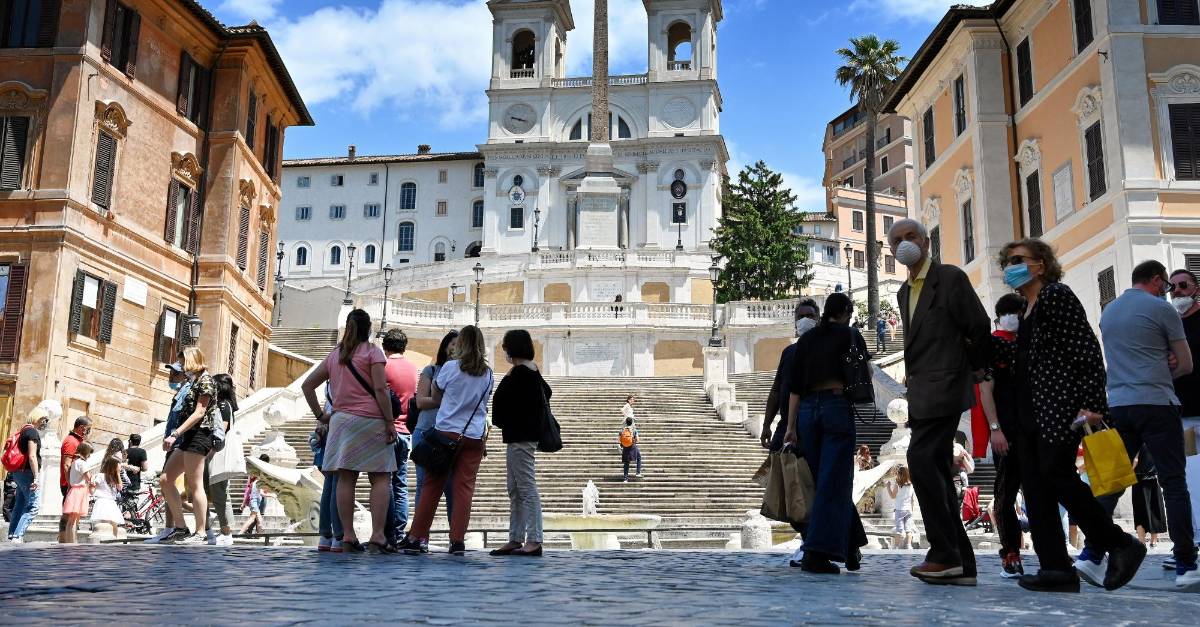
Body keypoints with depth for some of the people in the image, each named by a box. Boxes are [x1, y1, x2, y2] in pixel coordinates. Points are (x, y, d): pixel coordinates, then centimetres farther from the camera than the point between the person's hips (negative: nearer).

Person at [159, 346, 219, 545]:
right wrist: (176, 434, 13)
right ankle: (181, 528, 10)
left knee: (195, 485, -10)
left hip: (199, 435, -10)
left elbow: (199, 413, -15)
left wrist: (175, 434, -19)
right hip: (189, 438, 10)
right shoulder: (195, 381, 22)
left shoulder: (205, 379, -6)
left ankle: (200, 534, -7)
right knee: (165, 480, 8)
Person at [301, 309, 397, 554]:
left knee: (345, 478, 5)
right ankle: (377, 537, -9)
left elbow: (307, 385, 18)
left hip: (341, 420, 5)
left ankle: (348, 537, 5)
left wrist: (320, 414, 19)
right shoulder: (372, 351, -1)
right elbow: (380, 389, -11)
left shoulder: (335, 355, 16)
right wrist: (390, 422, -10)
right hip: (371, 421, -5)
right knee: (381, 478, -1)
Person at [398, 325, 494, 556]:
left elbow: (436, 398, 8)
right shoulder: (487, 373, 7)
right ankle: (457, 541, -4)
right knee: (464, 487, 2)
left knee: (432, 486, 4)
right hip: (475, 436, 2)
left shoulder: (450, 367, -3)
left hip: (447, 431, -2)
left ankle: (415, 538, 9)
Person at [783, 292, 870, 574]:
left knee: (824, 479, 14)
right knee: (833, 482, -4)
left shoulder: (806, 339, 13)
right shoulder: (851, 334, 4)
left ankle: (850, 549, 23)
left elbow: (795, 386, 8)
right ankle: (817, 553, -12)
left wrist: (791, 426, 7)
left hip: (807, 410, 5)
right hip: (838, 408, -4)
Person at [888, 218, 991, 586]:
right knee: (936, 471, 6)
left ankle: (945, 553, -14)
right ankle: (961, 564, 9)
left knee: (921, 459, -19)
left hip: (943, 388, -9)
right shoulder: (904, 292, 19)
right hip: (921, 393, 9)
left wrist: (976, 368, 9)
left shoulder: (951, 278, -5)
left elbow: (980, 328, -4)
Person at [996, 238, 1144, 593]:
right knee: (1034, 485, 1)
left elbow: (1087, 348, -12)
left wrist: (1092, 402, -21)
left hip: (1060, 406, -9)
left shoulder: (1057, 295, -4)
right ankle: (1056, 568, 2)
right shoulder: (1026, 310, 20)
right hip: (1030, 411, 9)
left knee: (1056, 473, -15)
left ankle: (1121, 545, 2)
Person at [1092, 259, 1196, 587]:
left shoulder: (1108, 311, 16)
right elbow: (1186, 365, 2)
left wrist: (1161, 364, 9)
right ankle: (1185, 566, 1)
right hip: (1156, 404, -5)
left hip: (1118, 404, 5)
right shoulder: (1162, 309, -3)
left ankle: (1091, 555, -2)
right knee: (1174, 484, 0)